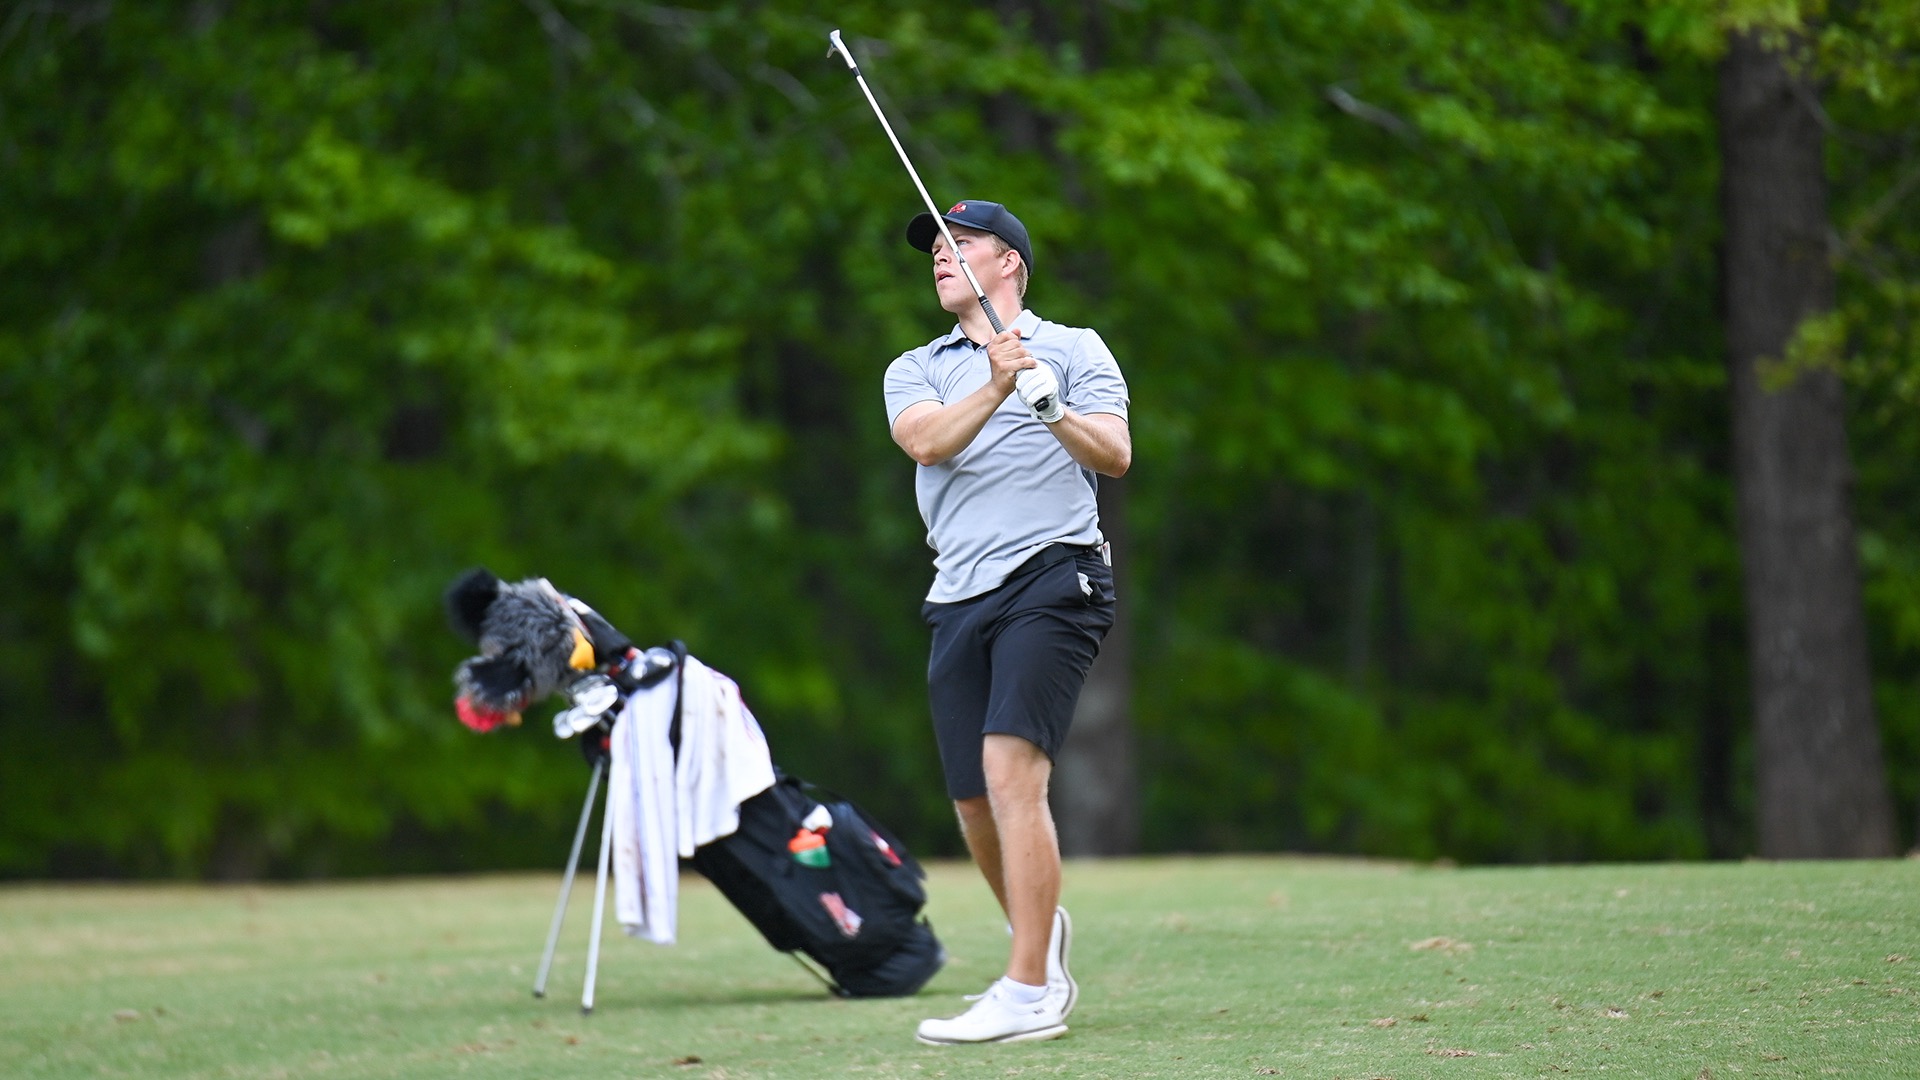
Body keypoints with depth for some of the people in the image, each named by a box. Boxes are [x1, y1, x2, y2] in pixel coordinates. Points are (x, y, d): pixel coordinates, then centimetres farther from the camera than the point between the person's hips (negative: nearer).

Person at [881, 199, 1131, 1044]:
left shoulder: (1074, 349, 10)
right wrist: (994, 388, -21)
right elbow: (926, 441, -4)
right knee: (977, 807, 4)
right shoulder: (915, 370, 18)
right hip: (960, 598, 5)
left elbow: (1115, 456, -4)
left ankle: (1028, 993, -22)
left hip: (1052, 575, -5)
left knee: (1011, 772, -20)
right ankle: (1044, 942, 30)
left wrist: (1051, 408, -21)